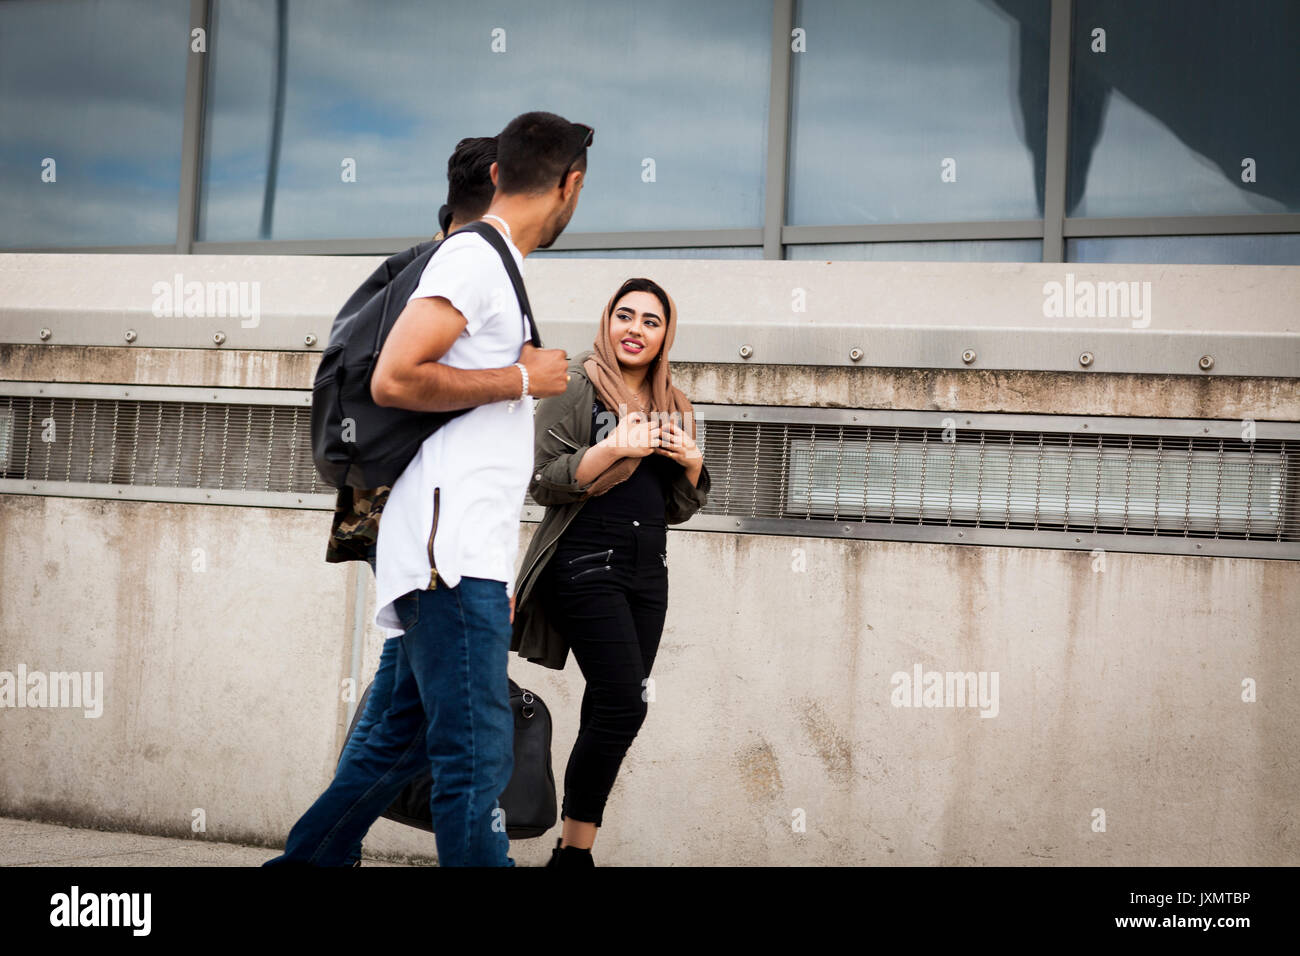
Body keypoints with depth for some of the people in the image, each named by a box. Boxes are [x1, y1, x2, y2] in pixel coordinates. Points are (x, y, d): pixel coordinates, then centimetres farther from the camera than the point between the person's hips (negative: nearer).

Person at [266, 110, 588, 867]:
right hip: (453, 556, -10)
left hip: (466, 557, 10)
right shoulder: (474, 257, -8)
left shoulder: (493, 265, 23)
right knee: (478, 757, -14)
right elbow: (394, 380, -19)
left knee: (405, 741, 14)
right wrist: (523, 379, -10)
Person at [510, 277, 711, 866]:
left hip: (647, 571, 6)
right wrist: (615, 448, -17)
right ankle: (572, 852, -6)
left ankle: (576, 850, 8)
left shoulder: (674, 408, 17)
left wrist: (692, 463, 2)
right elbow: (542, 482, -8)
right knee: (624, 705, -16)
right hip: (587, 563, -6)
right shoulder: (577, 387, -1)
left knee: (609, 713, 3)